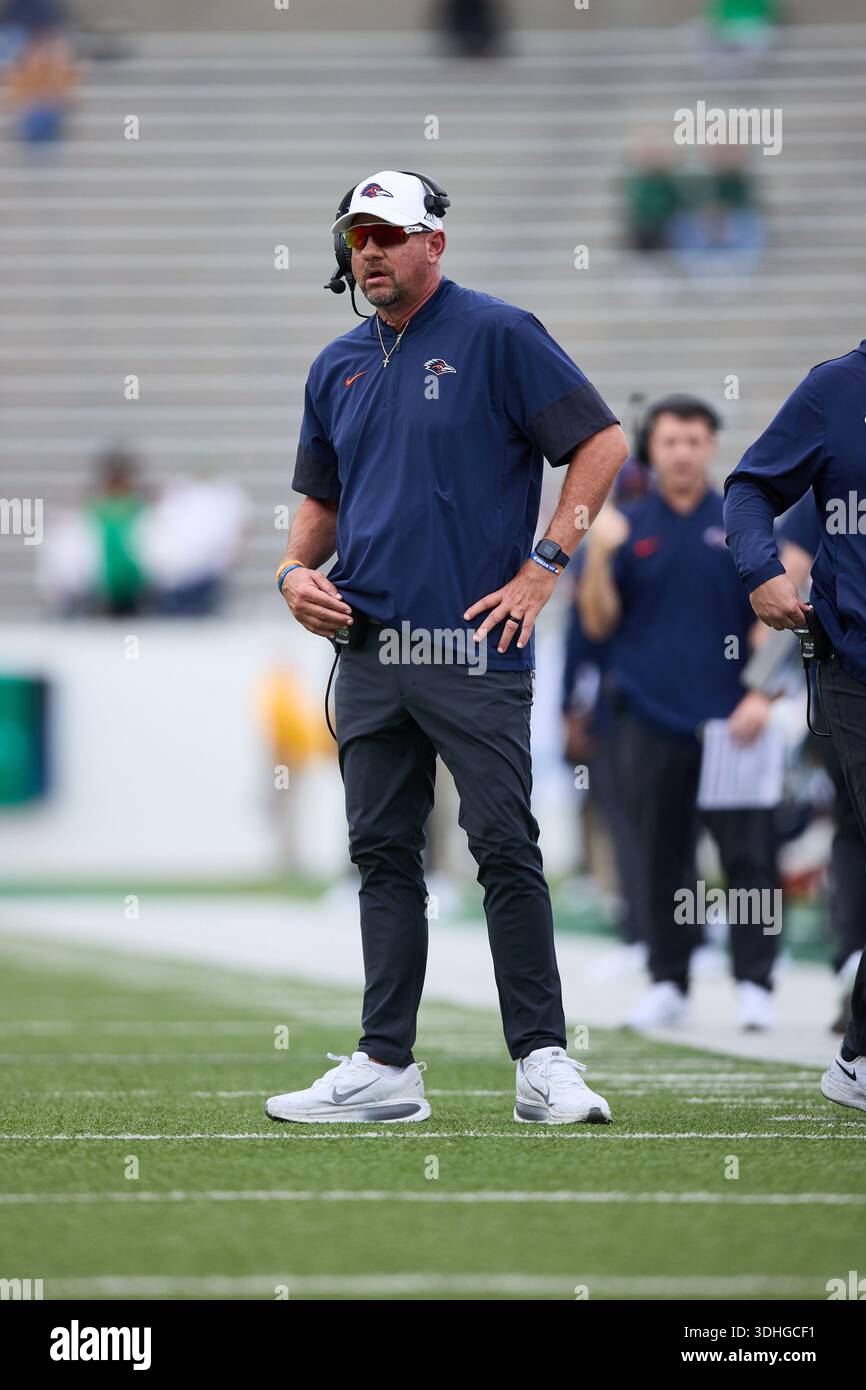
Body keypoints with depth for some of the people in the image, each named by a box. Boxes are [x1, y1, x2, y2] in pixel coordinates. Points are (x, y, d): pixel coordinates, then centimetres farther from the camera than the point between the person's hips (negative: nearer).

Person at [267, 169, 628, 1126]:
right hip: (368, 647, 6)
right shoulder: (339, 367, 16)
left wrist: (543, 566, -11)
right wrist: (296, 571, 5)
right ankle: (385, 1067, 9)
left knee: (504, 849, -8)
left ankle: (542, 1062, -4)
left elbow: (602, 444, -6)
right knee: (382, 855, 6)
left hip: (473, 645, -6)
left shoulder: (497, 336, -3)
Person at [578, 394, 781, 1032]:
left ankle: (755, 986, -2)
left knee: (748, 855, -6)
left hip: (729, 721, -2)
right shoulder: (628, 527, 7)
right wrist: (598, 554, -12)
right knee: (663, 860, 5)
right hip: (653, 722, 2)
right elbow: (599, 624, 4)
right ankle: (668, 985, 13)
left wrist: (763, 695, -7)